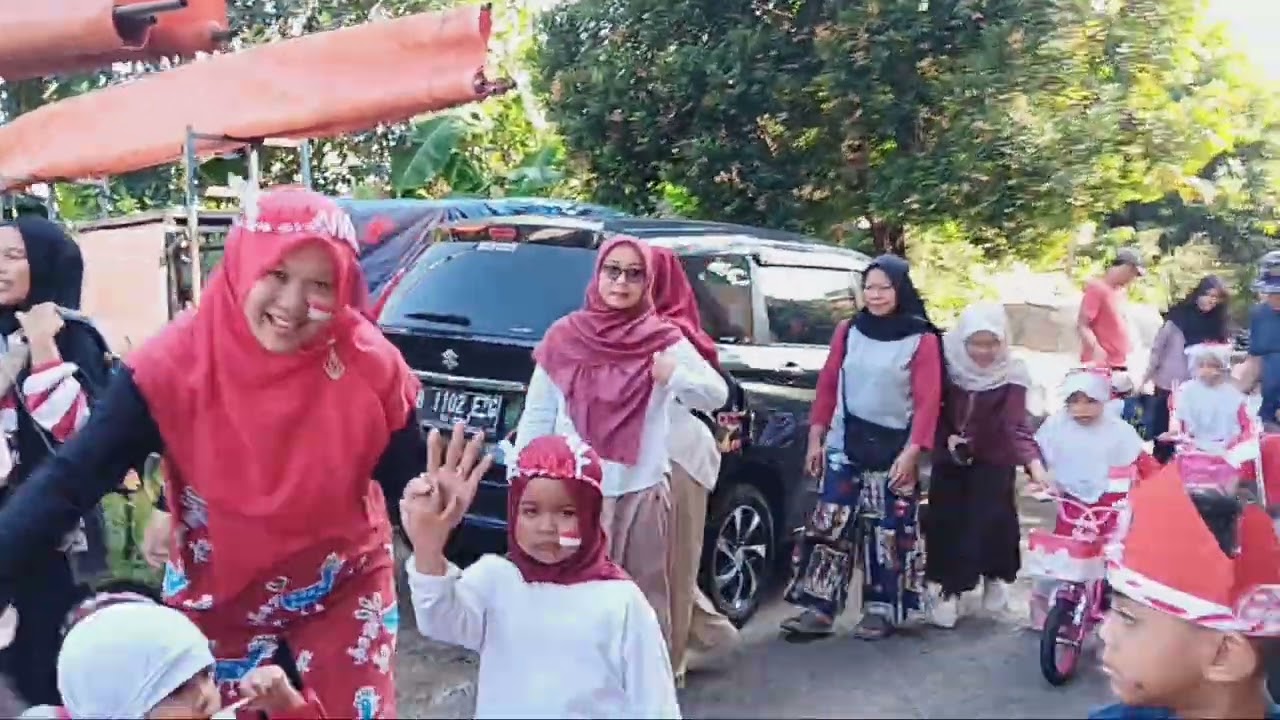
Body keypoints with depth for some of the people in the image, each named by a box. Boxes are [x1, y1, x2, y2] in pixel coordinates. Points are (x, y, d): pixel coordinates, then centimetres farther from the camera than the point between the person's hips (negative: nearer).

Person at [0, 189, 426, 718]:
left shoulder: (371, 366, -19)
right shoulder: (173, 365, -20)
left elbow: (410, 483, -11)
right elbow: (69, 480, -18)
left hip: (347, 592, 0)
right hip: (218, 604, 1)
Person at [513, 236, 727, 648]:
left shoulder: (664, 340, 1)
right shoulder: (564, 338, 1)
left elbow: (718, 396, 1)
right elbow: (536, 418, 4)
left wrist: (674, 377, -19)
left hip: (642, 493, 0)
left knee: (646, 602, 9)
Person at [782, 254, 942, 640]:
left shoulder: (922, 340, -5)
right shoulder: (847, 331, 6)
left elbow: (928, 401, -7)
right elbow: (827, 385, 8)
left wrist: (912, 452, -13)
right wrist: (816, 437, 5)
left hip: (894, 451, -3)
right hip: (845, 445, 3)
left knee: (888, 533, 5)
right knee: (829, 525, 0)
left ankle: (881, 609, 17)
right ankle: (818, 608, 5)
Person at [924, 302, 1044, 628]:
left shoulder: (1011, 375, -20)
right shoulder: (948, 364, -13)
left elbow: (1017, 425, -28)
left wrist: (1034, 461, -43)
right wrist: (946, 437, -16)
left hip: (993, 461, -2)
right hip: (949, 458, 2)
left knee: (988, 521, -5)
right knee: (945, 521, 0)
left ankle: (995, 576, 23)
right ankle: (949, 588, 16)